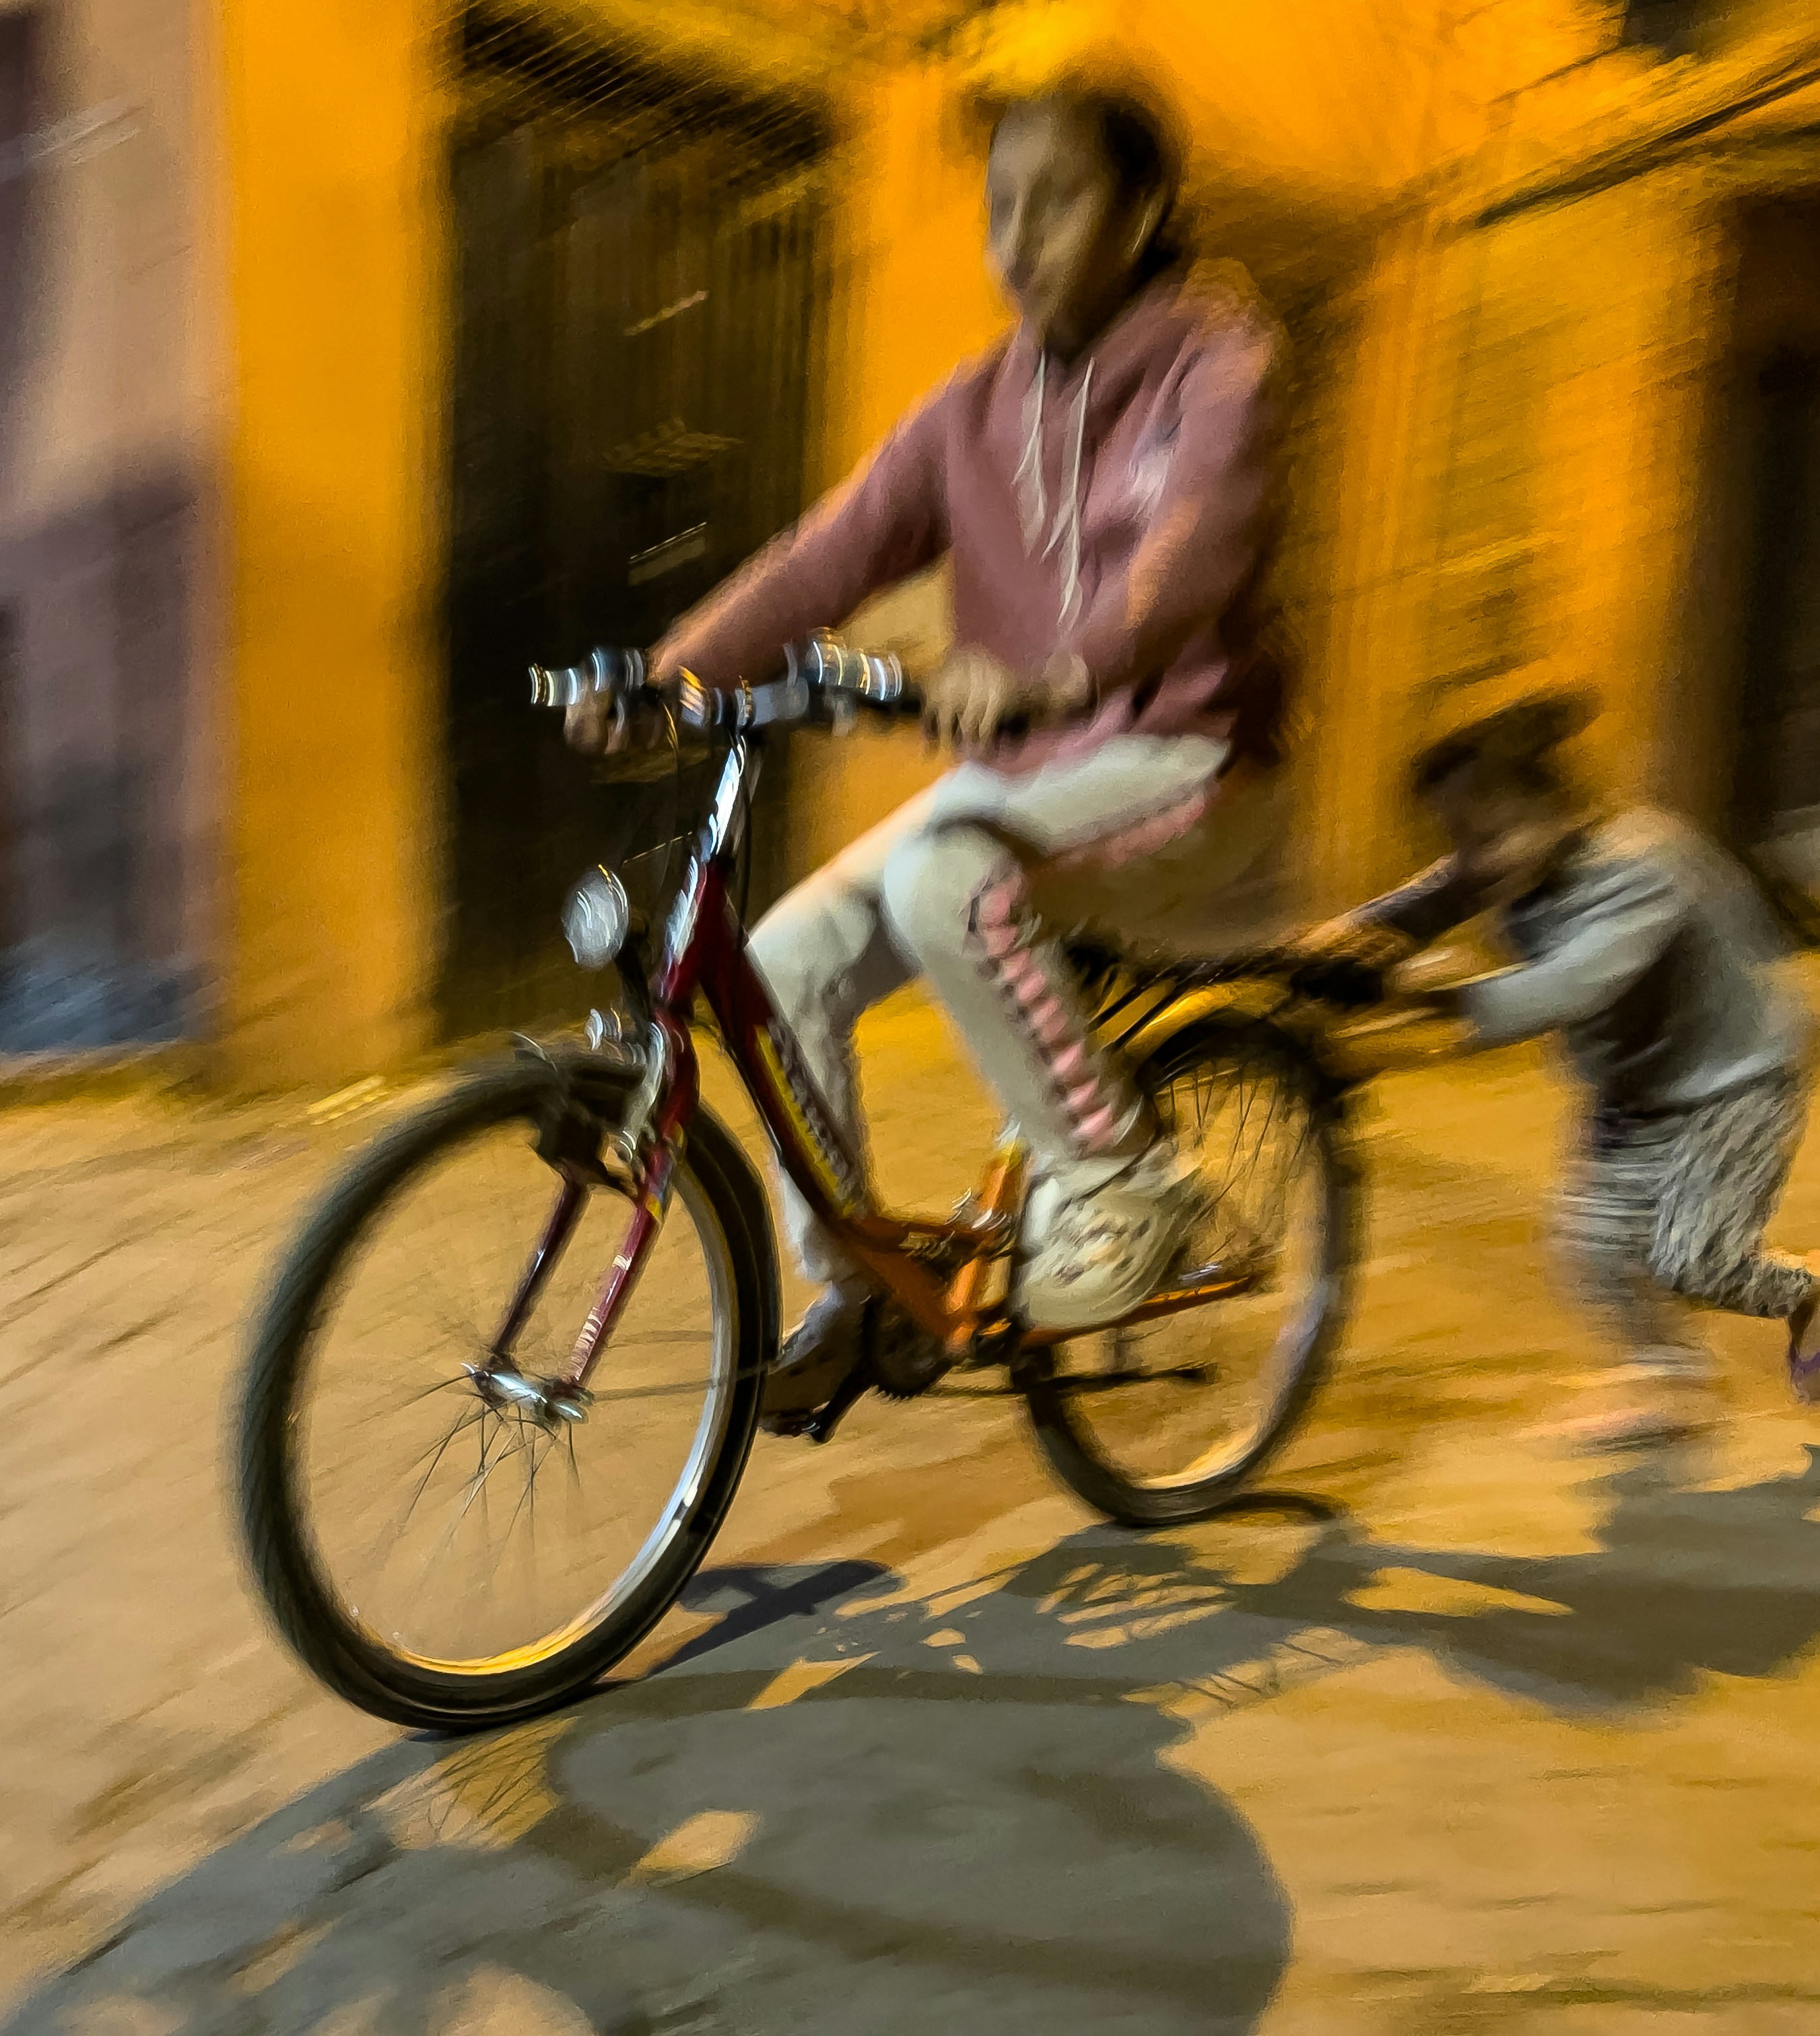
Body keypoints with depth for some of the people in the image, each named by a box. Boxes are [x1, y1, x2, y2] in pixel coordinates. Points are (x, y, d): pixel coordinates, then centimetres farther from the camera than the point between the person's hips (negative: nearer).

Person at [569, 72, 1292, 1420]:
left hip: (1182, 762, -5)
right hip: (1019, 761, 6)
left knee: (942, 878, -34)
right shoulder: (979, 408, 10)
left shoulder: (1217, 363, -4)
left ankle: (1118, 1175, -14)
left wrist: (1051, 673, -44)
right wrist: (666, 673, -16)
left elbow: (1196, 549, -24)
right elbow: (834, 552, -1)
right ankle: (851, 1291, 5)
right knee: (795, 961, -11)